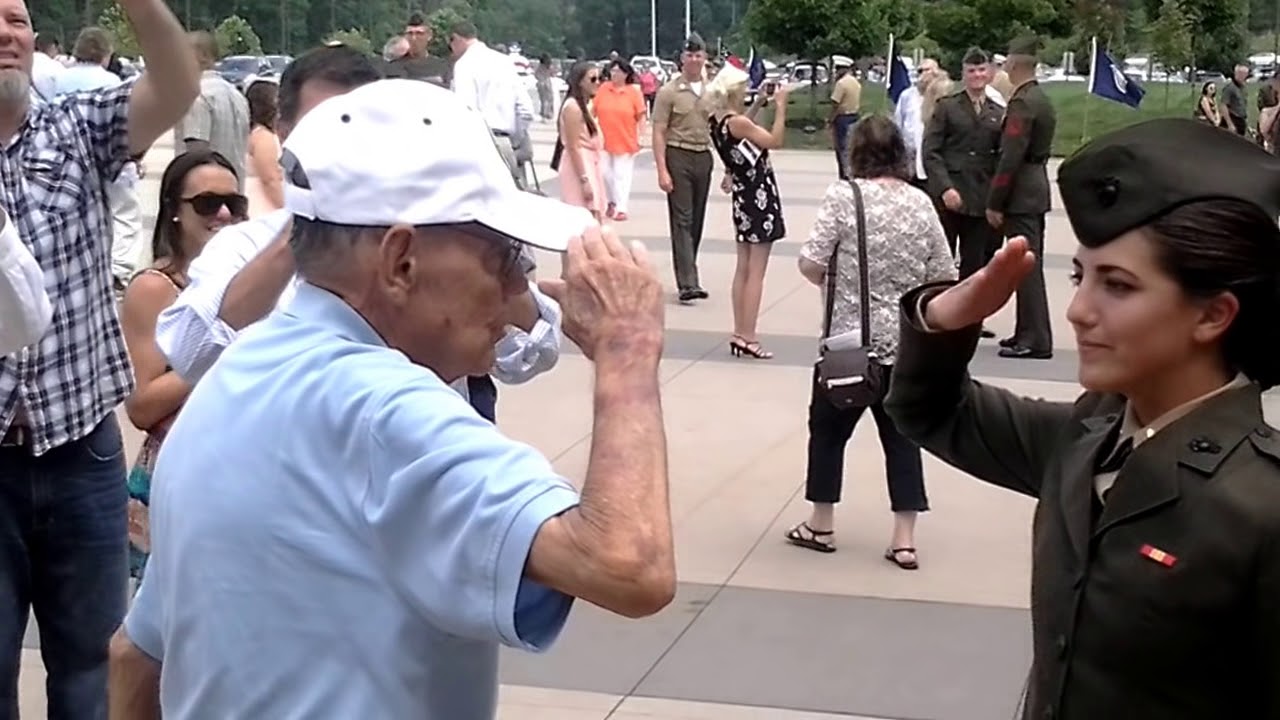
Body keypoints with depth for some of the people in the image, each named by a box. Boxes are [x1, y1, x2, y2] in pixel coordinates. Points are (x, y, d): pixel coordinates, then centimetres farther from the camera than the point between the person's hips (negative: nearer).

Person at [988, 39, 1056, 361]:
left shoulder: (1022, 103, -16)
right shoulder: (1042, 99, 14)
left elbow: (1011, 157, -21)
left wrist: (995, 202, -17)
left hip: (1021, 194, -10)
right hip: (1037, 189, 10)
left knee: (1026, 267, -6)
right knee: (1031, 265, 14)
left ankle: (1035, 340, -4)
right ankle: (1029, 333, 21)